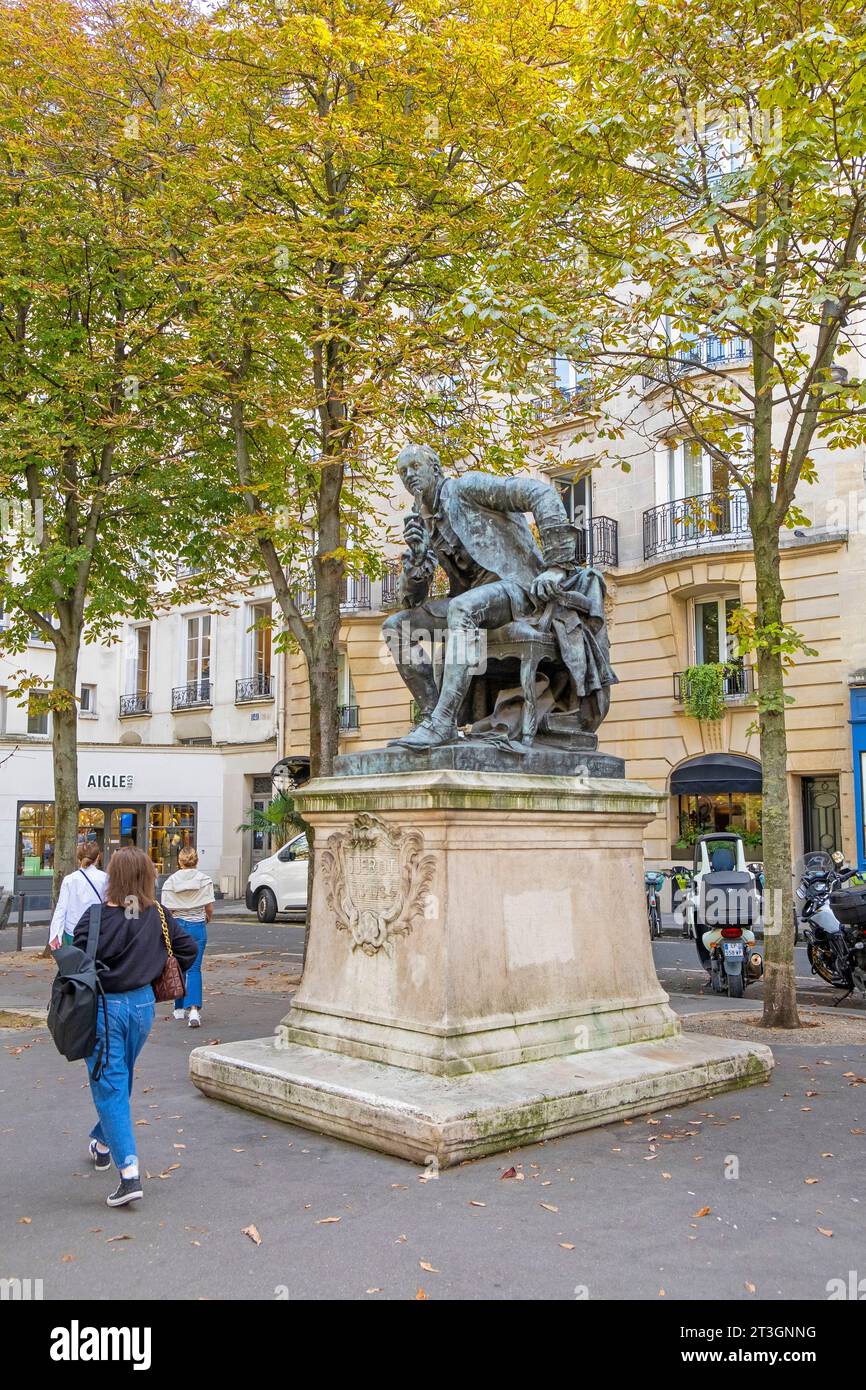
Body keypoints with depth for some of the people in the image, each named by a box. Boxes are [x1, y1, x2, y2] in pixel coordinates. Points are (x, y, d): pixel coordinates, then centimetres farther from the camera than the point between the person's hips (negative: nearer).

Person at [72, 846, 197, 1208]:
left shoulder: (96, 917, -17)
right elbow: (188, 949, 3)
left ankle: (130, 1174, -8)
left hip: (103, 1007, -5)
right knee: (121, 1080, 24)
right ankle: (103, 1144, 46)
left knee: (109, 1086, 0)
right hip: (142, 1004, 5)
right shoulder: (158, 916, -4)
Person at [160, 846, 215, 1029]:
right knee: (194, 969, 0)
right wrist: (207, 918, 16)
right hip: (197, 926, -1)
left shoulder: (170, 881, -4)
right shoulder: (205, 879, -5)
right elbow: (209, 908, -5)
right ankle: (194, 1009, -17)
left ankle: (179, 1009, 25)